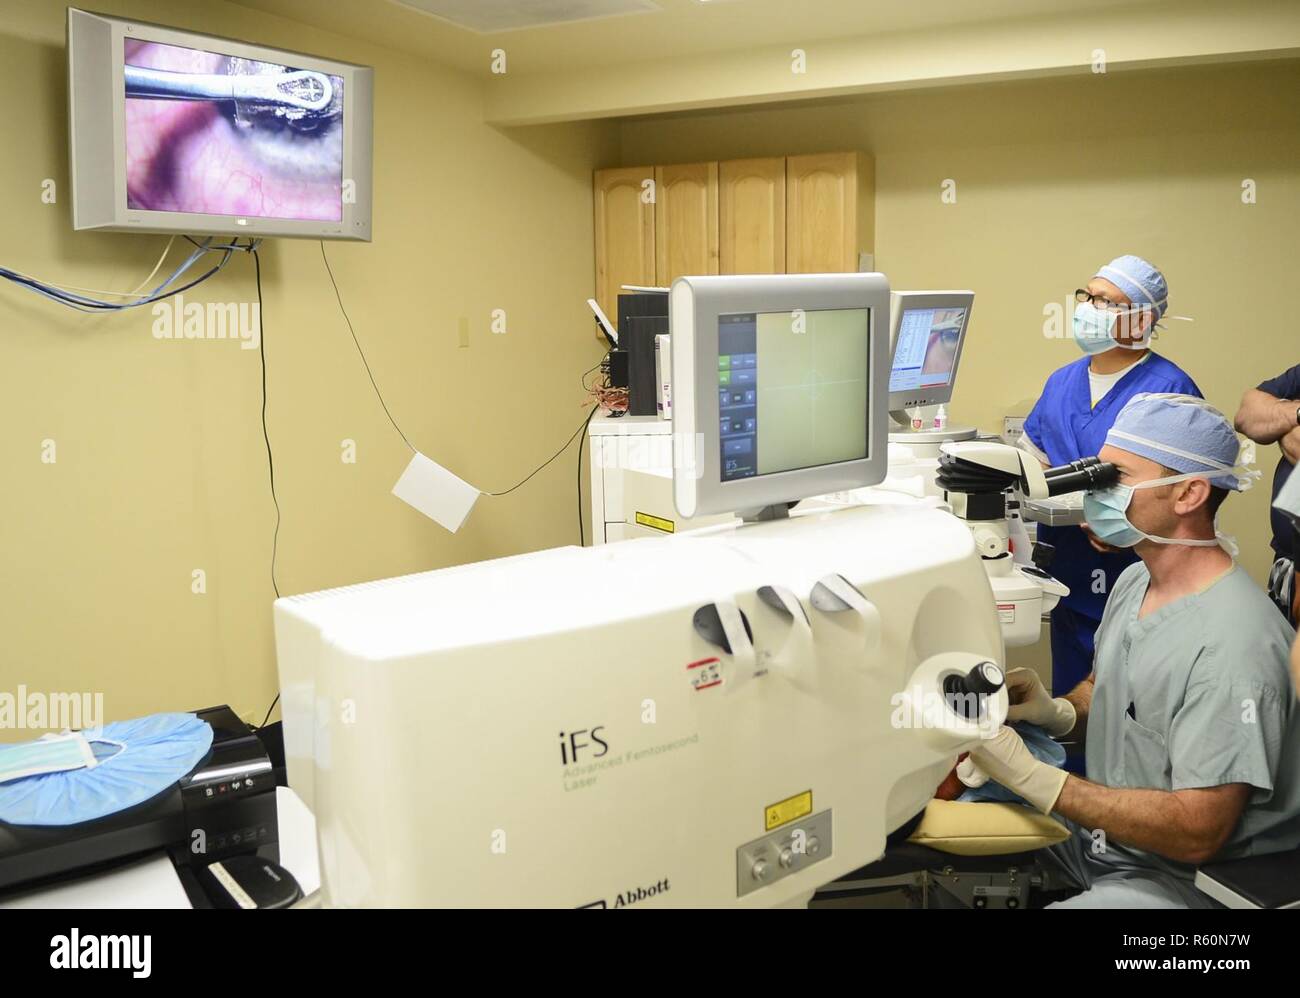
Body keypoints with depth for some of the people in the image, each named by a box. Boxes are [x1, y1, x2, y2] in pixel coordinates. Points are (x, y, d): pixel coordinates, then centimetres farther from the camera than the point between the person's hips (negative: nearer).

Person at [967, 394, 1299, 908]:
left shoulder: (1231, 644, -28)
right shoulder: (1135, 581, 2)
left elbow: (1195, 834, -27)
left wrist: (1029, 775, -28)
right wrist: (1059, 713, -7)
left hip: (1173, 878, -8)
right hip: (1098, 835, 8)